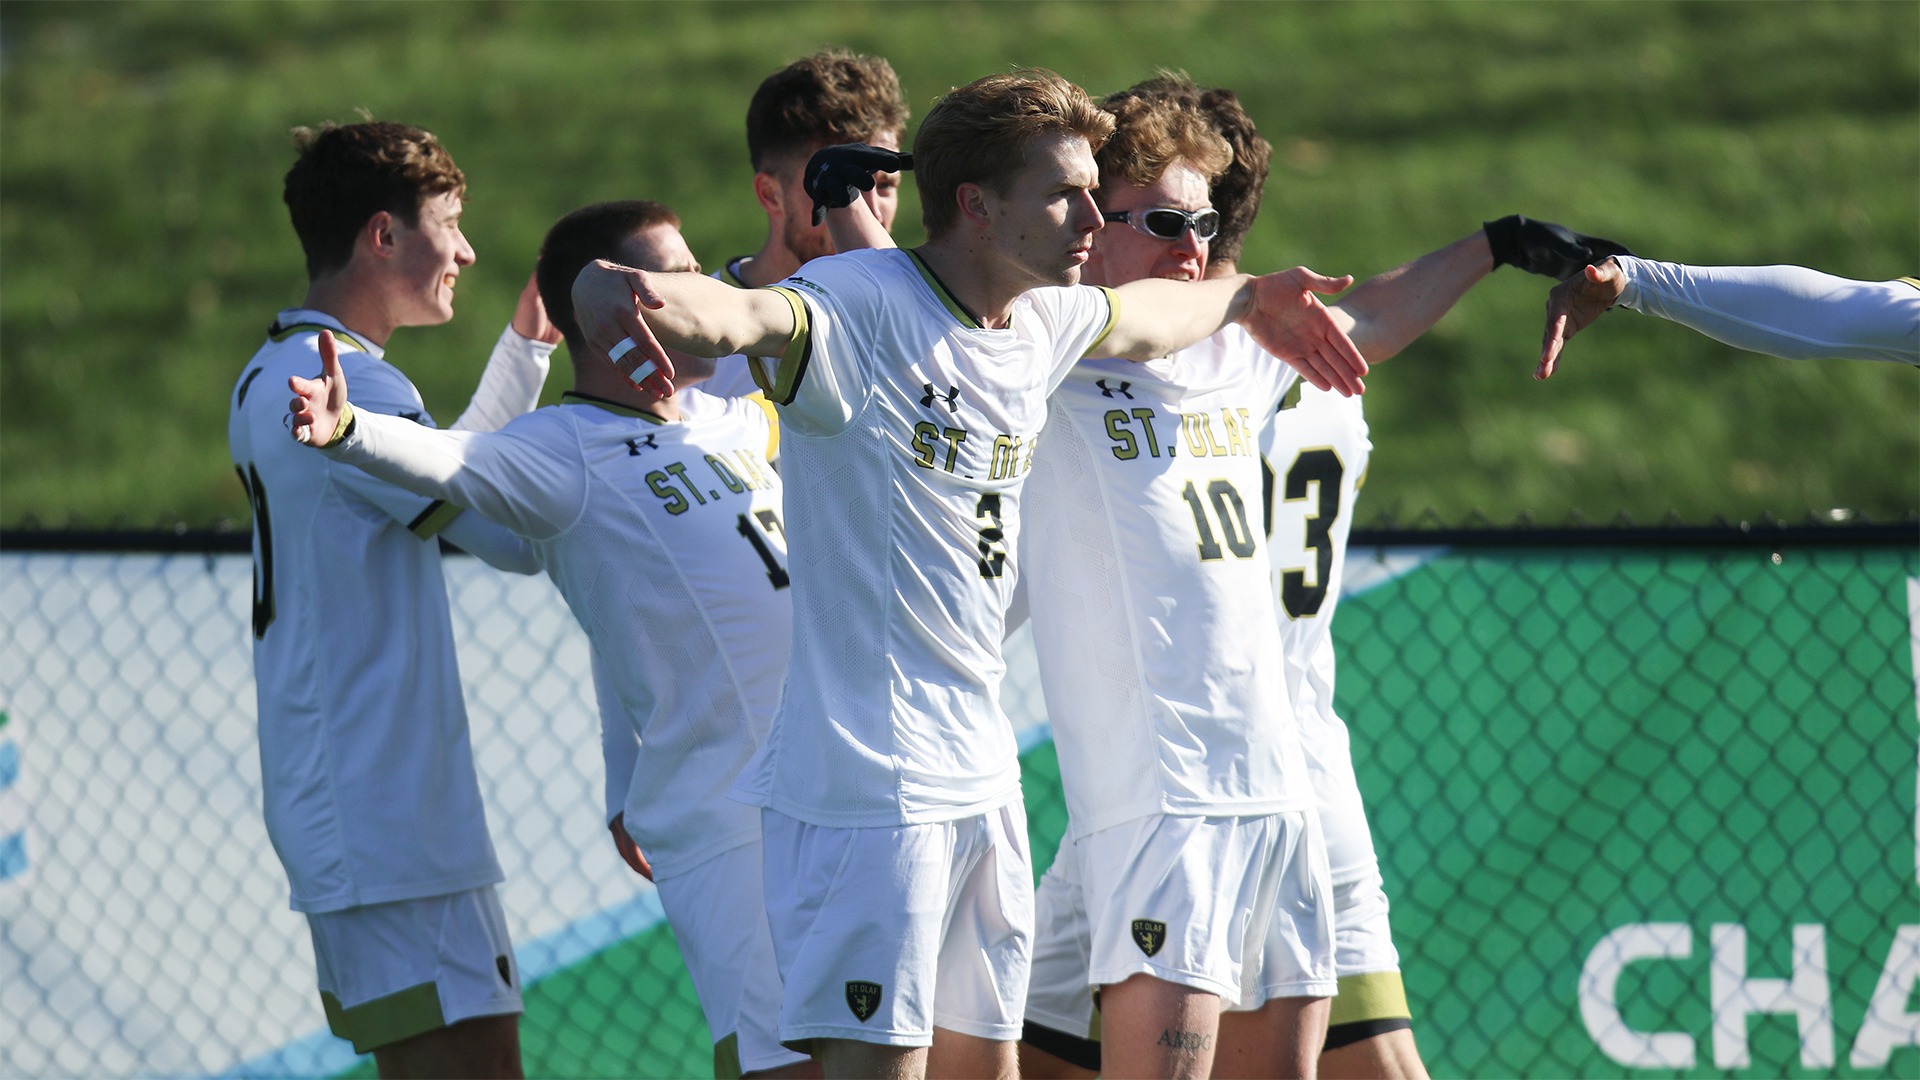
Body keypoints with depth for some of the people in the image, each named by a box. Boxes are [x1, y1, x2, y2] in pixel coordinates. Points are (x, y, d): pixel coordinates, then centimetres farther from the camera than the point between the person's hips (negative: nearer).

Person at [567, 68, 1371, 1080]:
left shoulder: (1040, 322, 11)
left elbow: (1137, 316, 35)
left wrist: (1248, 298, 53)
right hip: (866, 781, -9)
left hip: (981, 771, 9)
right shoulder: (859, 307, -17)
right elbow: (742, 314, -38)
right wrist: (628, 296, -61)